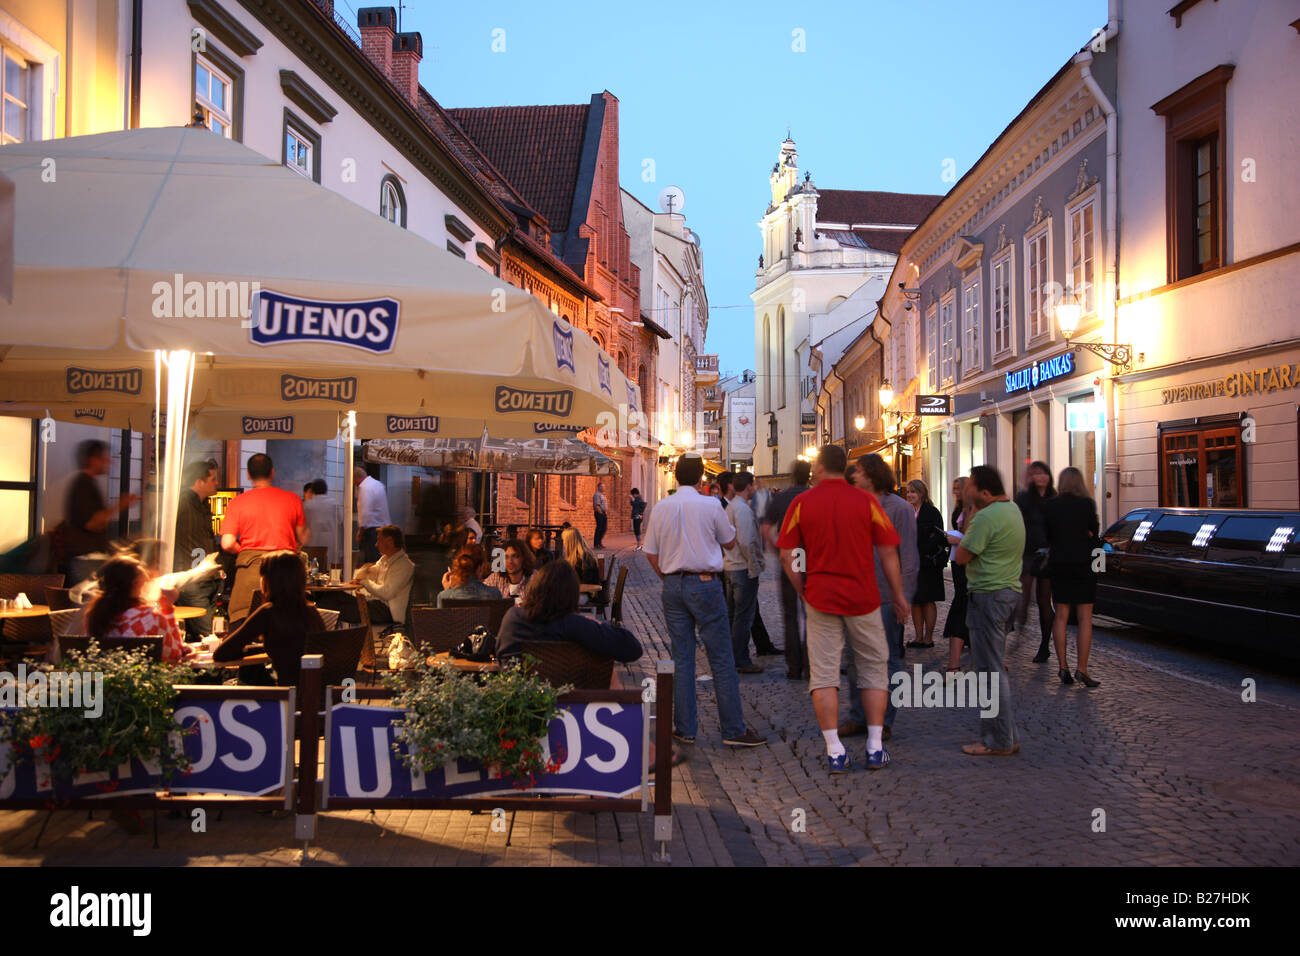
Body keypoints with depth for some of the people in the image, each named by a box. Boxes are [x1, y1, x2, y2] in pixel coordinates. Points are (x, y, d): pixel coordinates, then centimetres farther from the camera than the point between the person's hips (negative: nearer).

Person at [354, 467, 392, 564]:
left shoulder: (364, 488, -14)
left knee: (371, 563, -9)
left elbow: (365, 513, -19)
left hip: (372, 530, -9)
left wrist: (360, 533, -12)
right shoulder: (379, 484, 15)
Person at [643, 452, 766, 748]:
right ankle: (734, 729, 4)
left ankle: (685, 728, 14)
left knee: (681, 658, 10)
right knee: (721, 659, 1)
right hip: (705, 584, -4)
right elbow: (730, 542, 6)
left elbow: (651, 553, 6)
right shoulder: (710, 507, -9)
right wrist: (726, 522, 22)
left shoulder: (661, 508, 2)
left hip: (673, 585, 4)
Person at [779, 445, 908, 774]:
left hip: (820, 598, 0)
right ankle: (875, 747, 11)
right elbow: (888, 553, 0)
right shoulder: (866, 501, -1)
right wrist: (899, 596, 9)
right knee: (873, 667, 12)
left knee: (824, 673, 4)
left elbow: (787, 556, -1)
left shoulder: (802, 503, 0)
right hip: (863, 598, 0)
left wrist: (803, 591, 10)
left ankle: (834, 750, 2)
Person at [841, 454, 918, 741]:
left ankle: (884, 721, 13)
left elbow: (909, 559, -8)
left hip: (886, 598, -6)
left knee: (887, 661, 4)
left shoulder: (899, 508, -7)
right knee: (856, 660, 10)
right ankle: (857, 716, 21)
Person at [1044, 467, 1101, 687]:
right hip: (1083, 564, -2)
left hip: (1058, 564, 2)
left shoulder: (1049, 505, -1)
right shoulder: (1087, 504, -7)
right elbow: (1094, 532, 4)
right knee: (1085, 617, 3)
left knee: (1060, 616, 8)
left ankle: (1062, 667, 7)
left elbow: (1046, 536, 6)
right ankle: (1082, 669, -2)